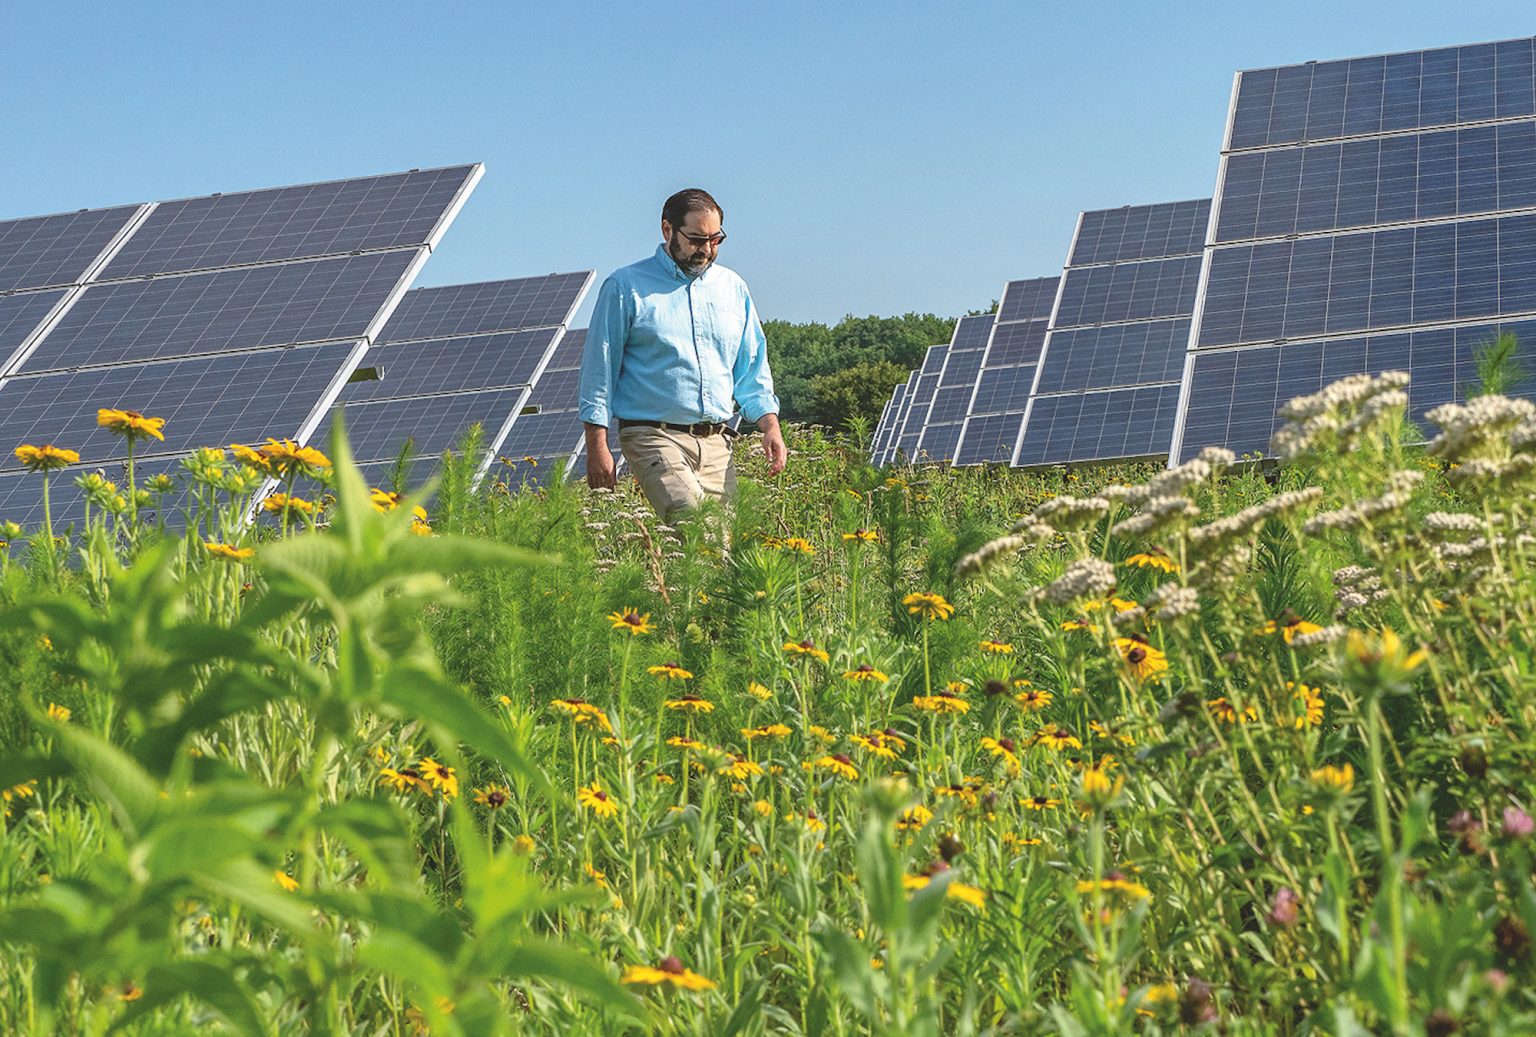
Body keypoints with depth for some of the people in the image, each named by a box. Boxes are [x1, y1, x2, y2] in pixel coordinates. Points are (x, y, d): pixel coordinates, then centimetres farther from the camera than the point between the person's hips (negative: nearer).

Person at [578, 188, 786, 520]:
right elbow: (599, 368, 3)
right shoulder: (625, 287, 3)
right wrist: (597, 446, -3)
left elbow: (753, 367, 22)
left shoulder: (733, 287, 18)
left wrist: (770, 424, 7)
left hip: (716, 443, 5)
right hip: (653, 436, -5)